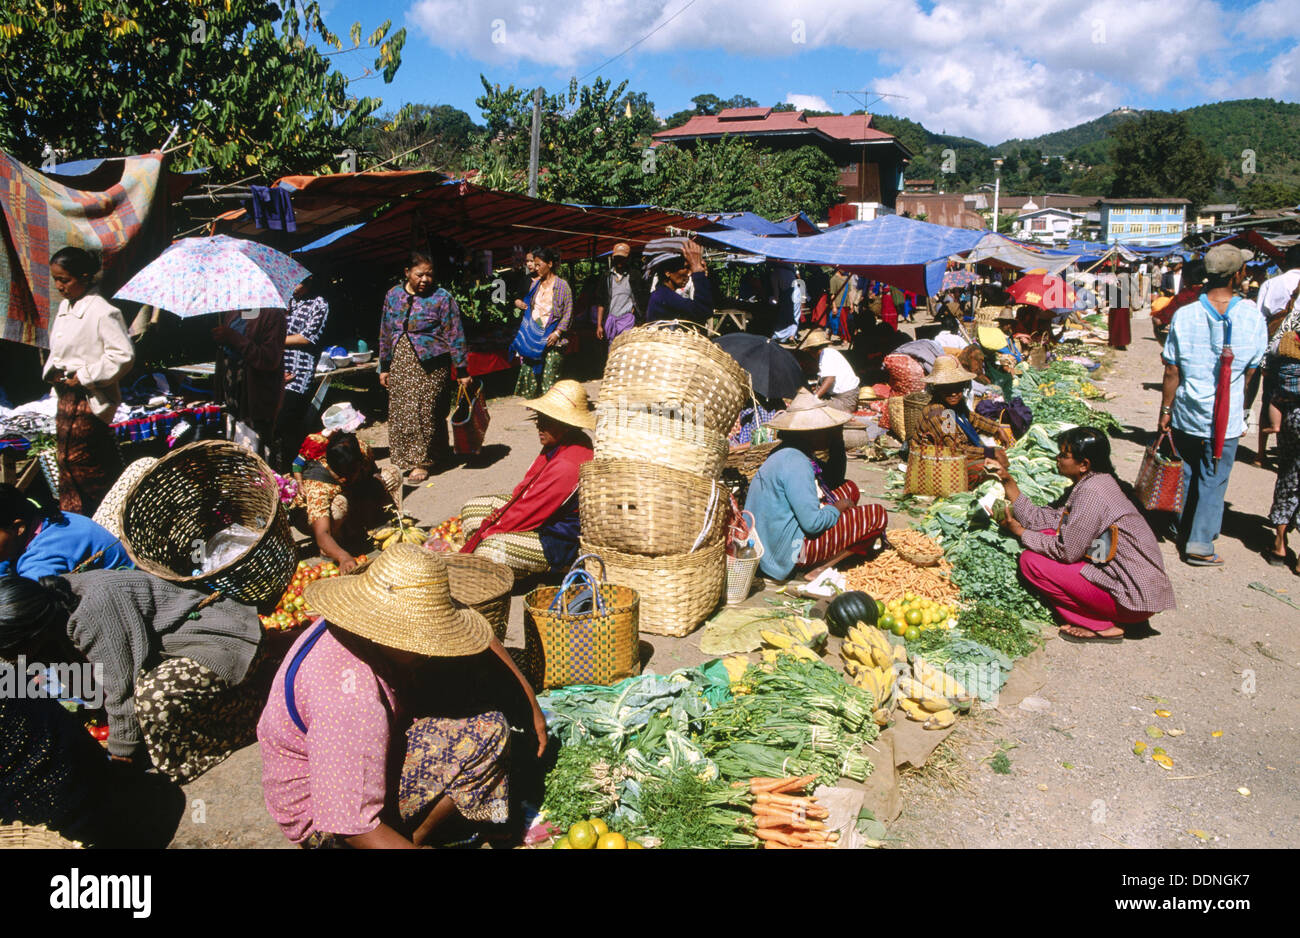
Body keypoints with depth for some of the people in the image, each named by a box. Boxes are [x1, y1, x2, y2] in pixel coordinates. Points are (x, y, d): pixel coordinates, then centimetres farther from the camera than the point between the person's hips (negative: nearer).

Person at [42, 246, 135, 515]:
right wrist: (52, 371, 5)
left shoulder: (102, 312, -16)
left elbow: (123, 355, -21)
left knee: (78, 461, -4)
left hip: (87, 398, -9)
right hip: (66, 395, 9)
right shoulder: (65, 307, 11)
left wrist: (84, 377, -17)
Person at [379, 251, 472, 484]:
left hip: (431, 366, -5)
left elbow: (455, 336, -6)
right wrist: (384, 367, 15)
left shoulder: (441, 298, -6)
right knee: (399, 413, 7)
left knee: (425, 413, -2)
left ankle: (423, 462, 10)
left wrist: (462, 370, -8)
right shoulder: (393, 296, 7)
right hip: (400, 365, 5)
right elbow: (385, 334, 15)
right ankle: (404, 459, 21)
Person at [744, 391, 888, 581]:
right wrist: (838, 508, -6)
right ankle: (824, 565, 7)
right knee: (878, 514, -6)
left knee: (850, 489, 20)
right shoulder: (795, 463, -23)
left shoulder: (785, 453, 9)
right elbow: (812, 523, -26)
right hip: (791, 550, -10)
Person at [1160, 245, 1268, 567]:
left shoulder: (1183, 316, -10)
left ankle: (1185, 532, 35)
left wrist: (1165, 411, 4)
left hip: (1186, 415, 2)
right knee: (1213, 481, 10)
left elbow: (1172, 372, -7)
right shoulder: (1252, 316, -10)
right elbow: (1251, 370, 0)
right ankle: (1200, 545, 13)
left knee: (1188, 474, 19)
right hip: (1225, 419, -2)